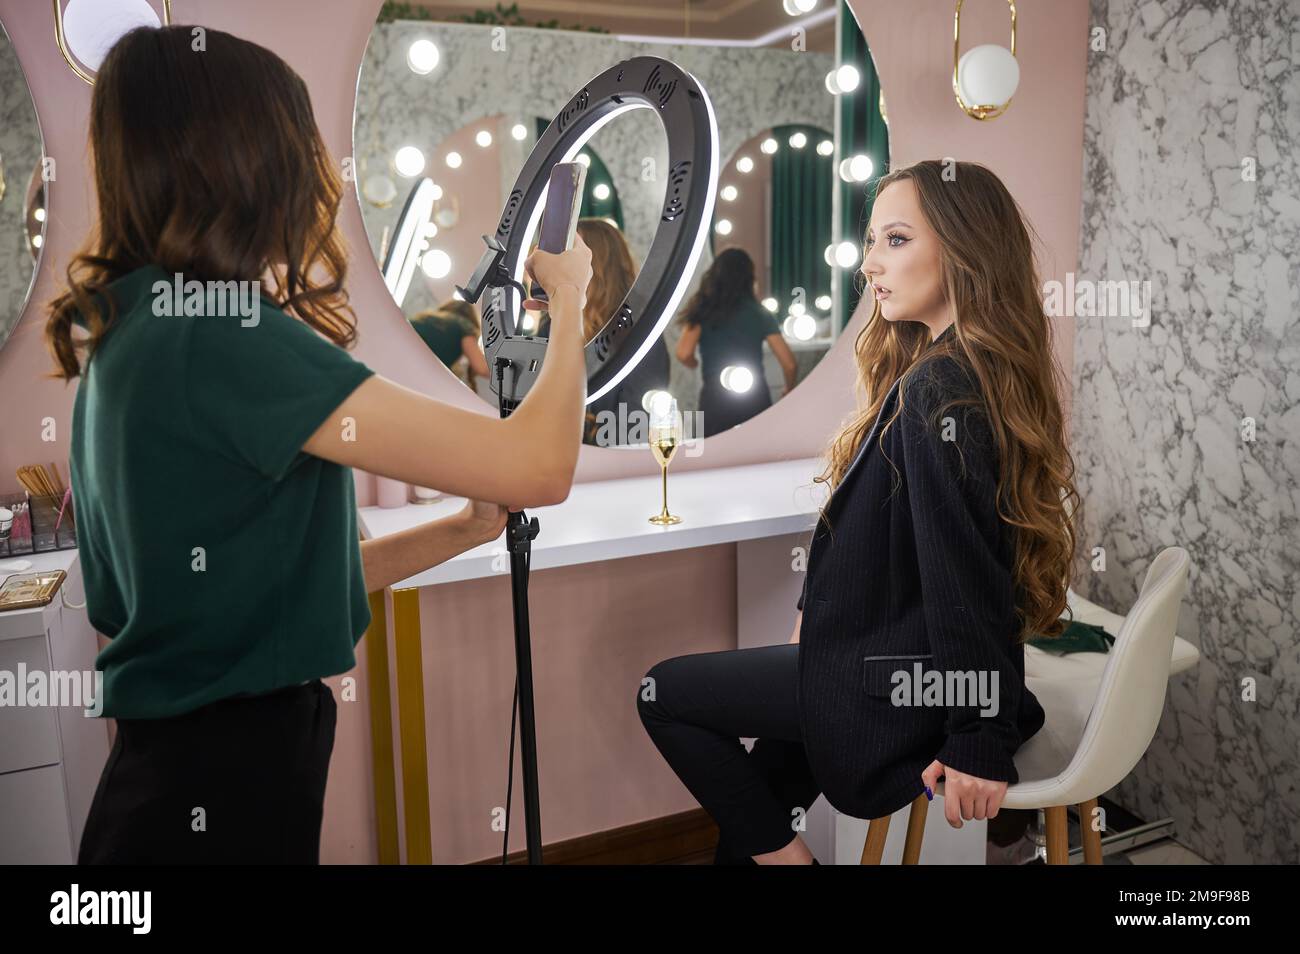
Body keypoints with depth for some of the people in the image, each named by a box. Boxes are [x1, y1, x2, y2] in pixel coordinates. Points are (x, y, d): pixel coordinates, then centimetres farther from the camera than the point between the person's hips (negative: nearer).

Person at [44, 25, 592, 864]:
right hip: (226, 783, -9)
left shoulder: (135, 331, 6)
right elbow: (539, 469, -25)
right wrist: (569, 299, -7)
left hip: (181, 763, 9)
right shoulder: (223, 334, -23)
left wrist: (467, 528, 7)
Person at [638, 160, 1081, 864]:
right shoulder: (980, 372, 7)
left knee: (664, 694, 4)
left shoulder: (936, 392, -25)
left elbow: (964, 581, -27)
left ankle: (779, 853, 14)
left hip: (903, 689, -10)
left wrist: (978, 747, -21)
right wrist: (814, 610, 19)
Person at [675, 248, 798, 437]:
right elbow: (789, 364, 0)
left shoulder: (703, 310, 3)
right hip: (755, 396, 1)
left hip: (716, 397, -1)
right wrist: (788, 390, 20)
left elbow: (684, 354, -12)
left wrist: (696, 364, 11)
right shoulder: (760, 313, 6)